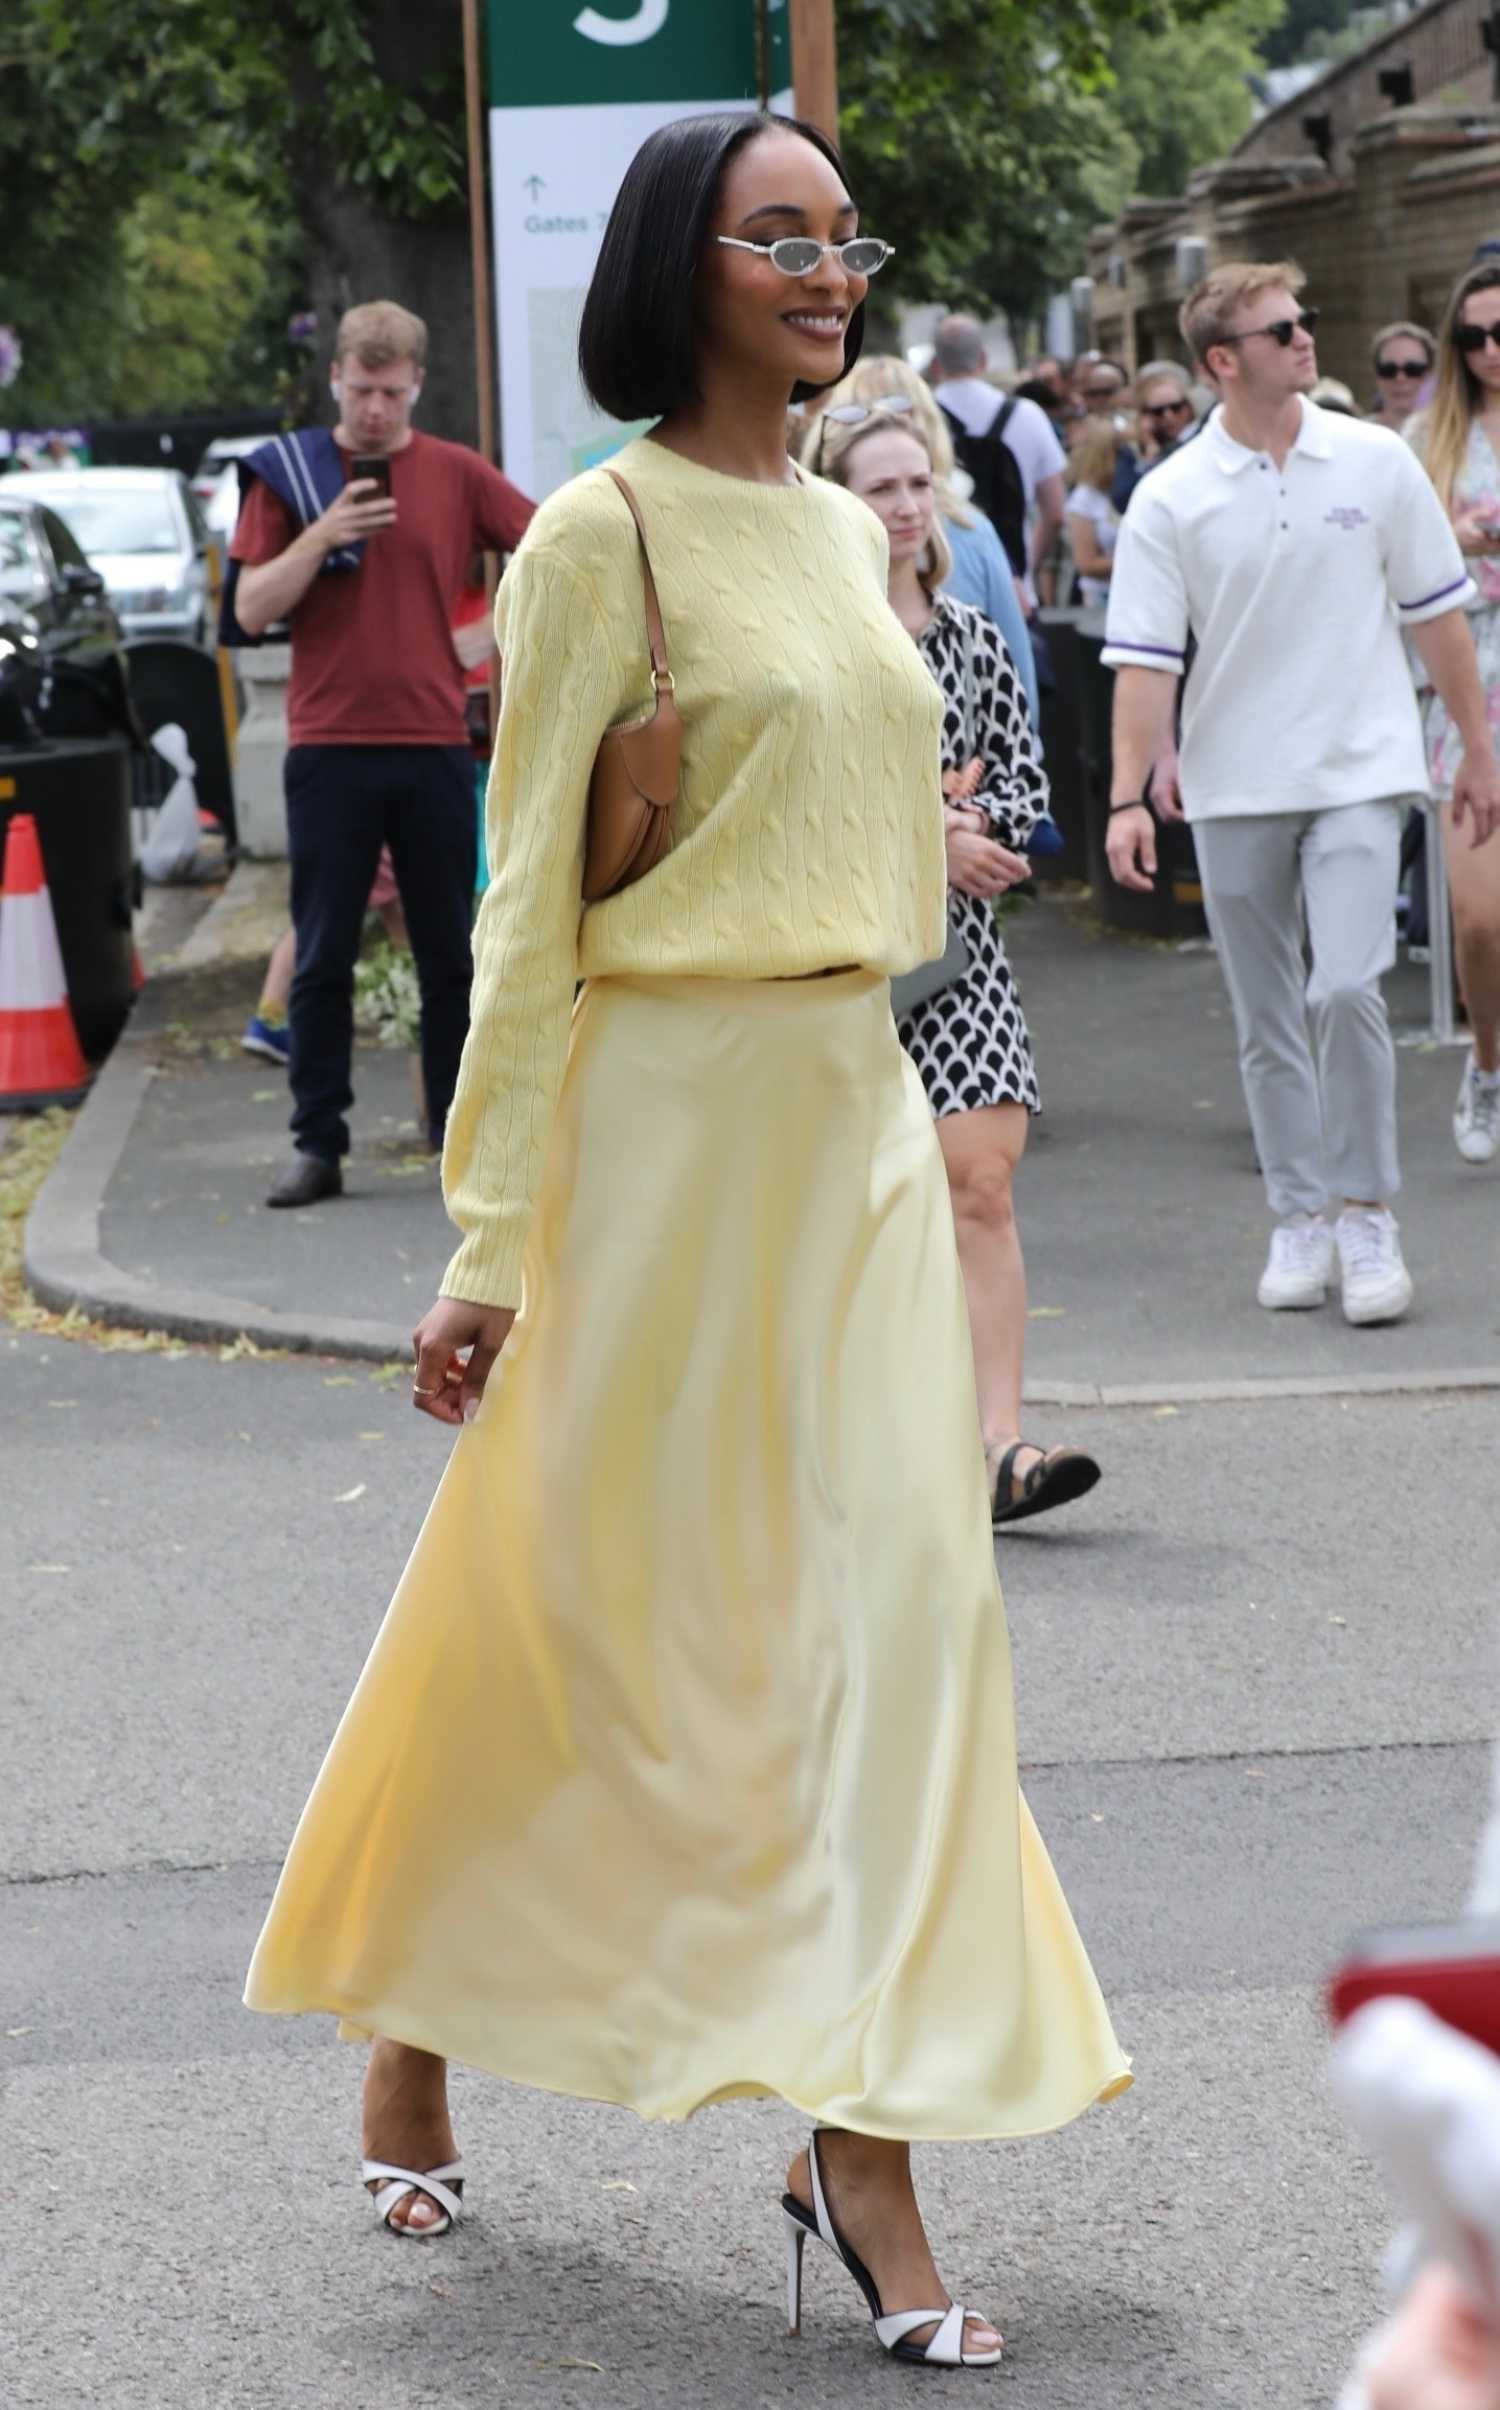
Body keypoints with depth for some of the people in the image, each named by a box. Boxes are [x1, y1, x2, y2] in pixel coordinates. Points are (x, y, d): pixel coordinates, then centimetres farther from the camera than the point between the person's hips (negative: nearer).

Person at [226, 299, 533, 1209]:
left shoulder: (456, 474, 4)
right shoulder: (289, 475, 2)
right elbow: (250, 609, -3)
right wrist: (322, 536, -15)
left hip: (435, 744, 1)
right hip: (330, 748, -1)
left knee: (451, 952, 6)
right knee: (323, 956, 1)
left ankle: (461, 1128, 15)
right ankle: (319, 1143, 6)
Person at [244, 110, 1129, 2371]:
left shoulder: (847, 530, 12)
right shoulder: (607, 530, -9)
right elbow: (527, 900, -10)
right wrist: (490, 1240, -13)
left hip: (862, 1111, 7)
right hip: (670, 1108, -6)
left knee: (896, 1597, -1)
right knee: (571, 1611, 3)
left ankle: (866, 2141, 2)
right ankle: (405, 2027, 24)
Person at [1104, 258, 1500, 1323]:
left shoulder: (1377, 463, 1)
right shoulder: (1170, 500, -3)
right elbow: (1146, 658, -4)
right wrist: (1129, 798, -12)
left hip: (1359, 768, -1)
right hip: (1234, 789, 1)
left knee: (1347, 989, -15)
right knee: (1267, 1024, 7)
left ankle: (1367, 1212, -1)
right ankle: (1299, 1217, 20)